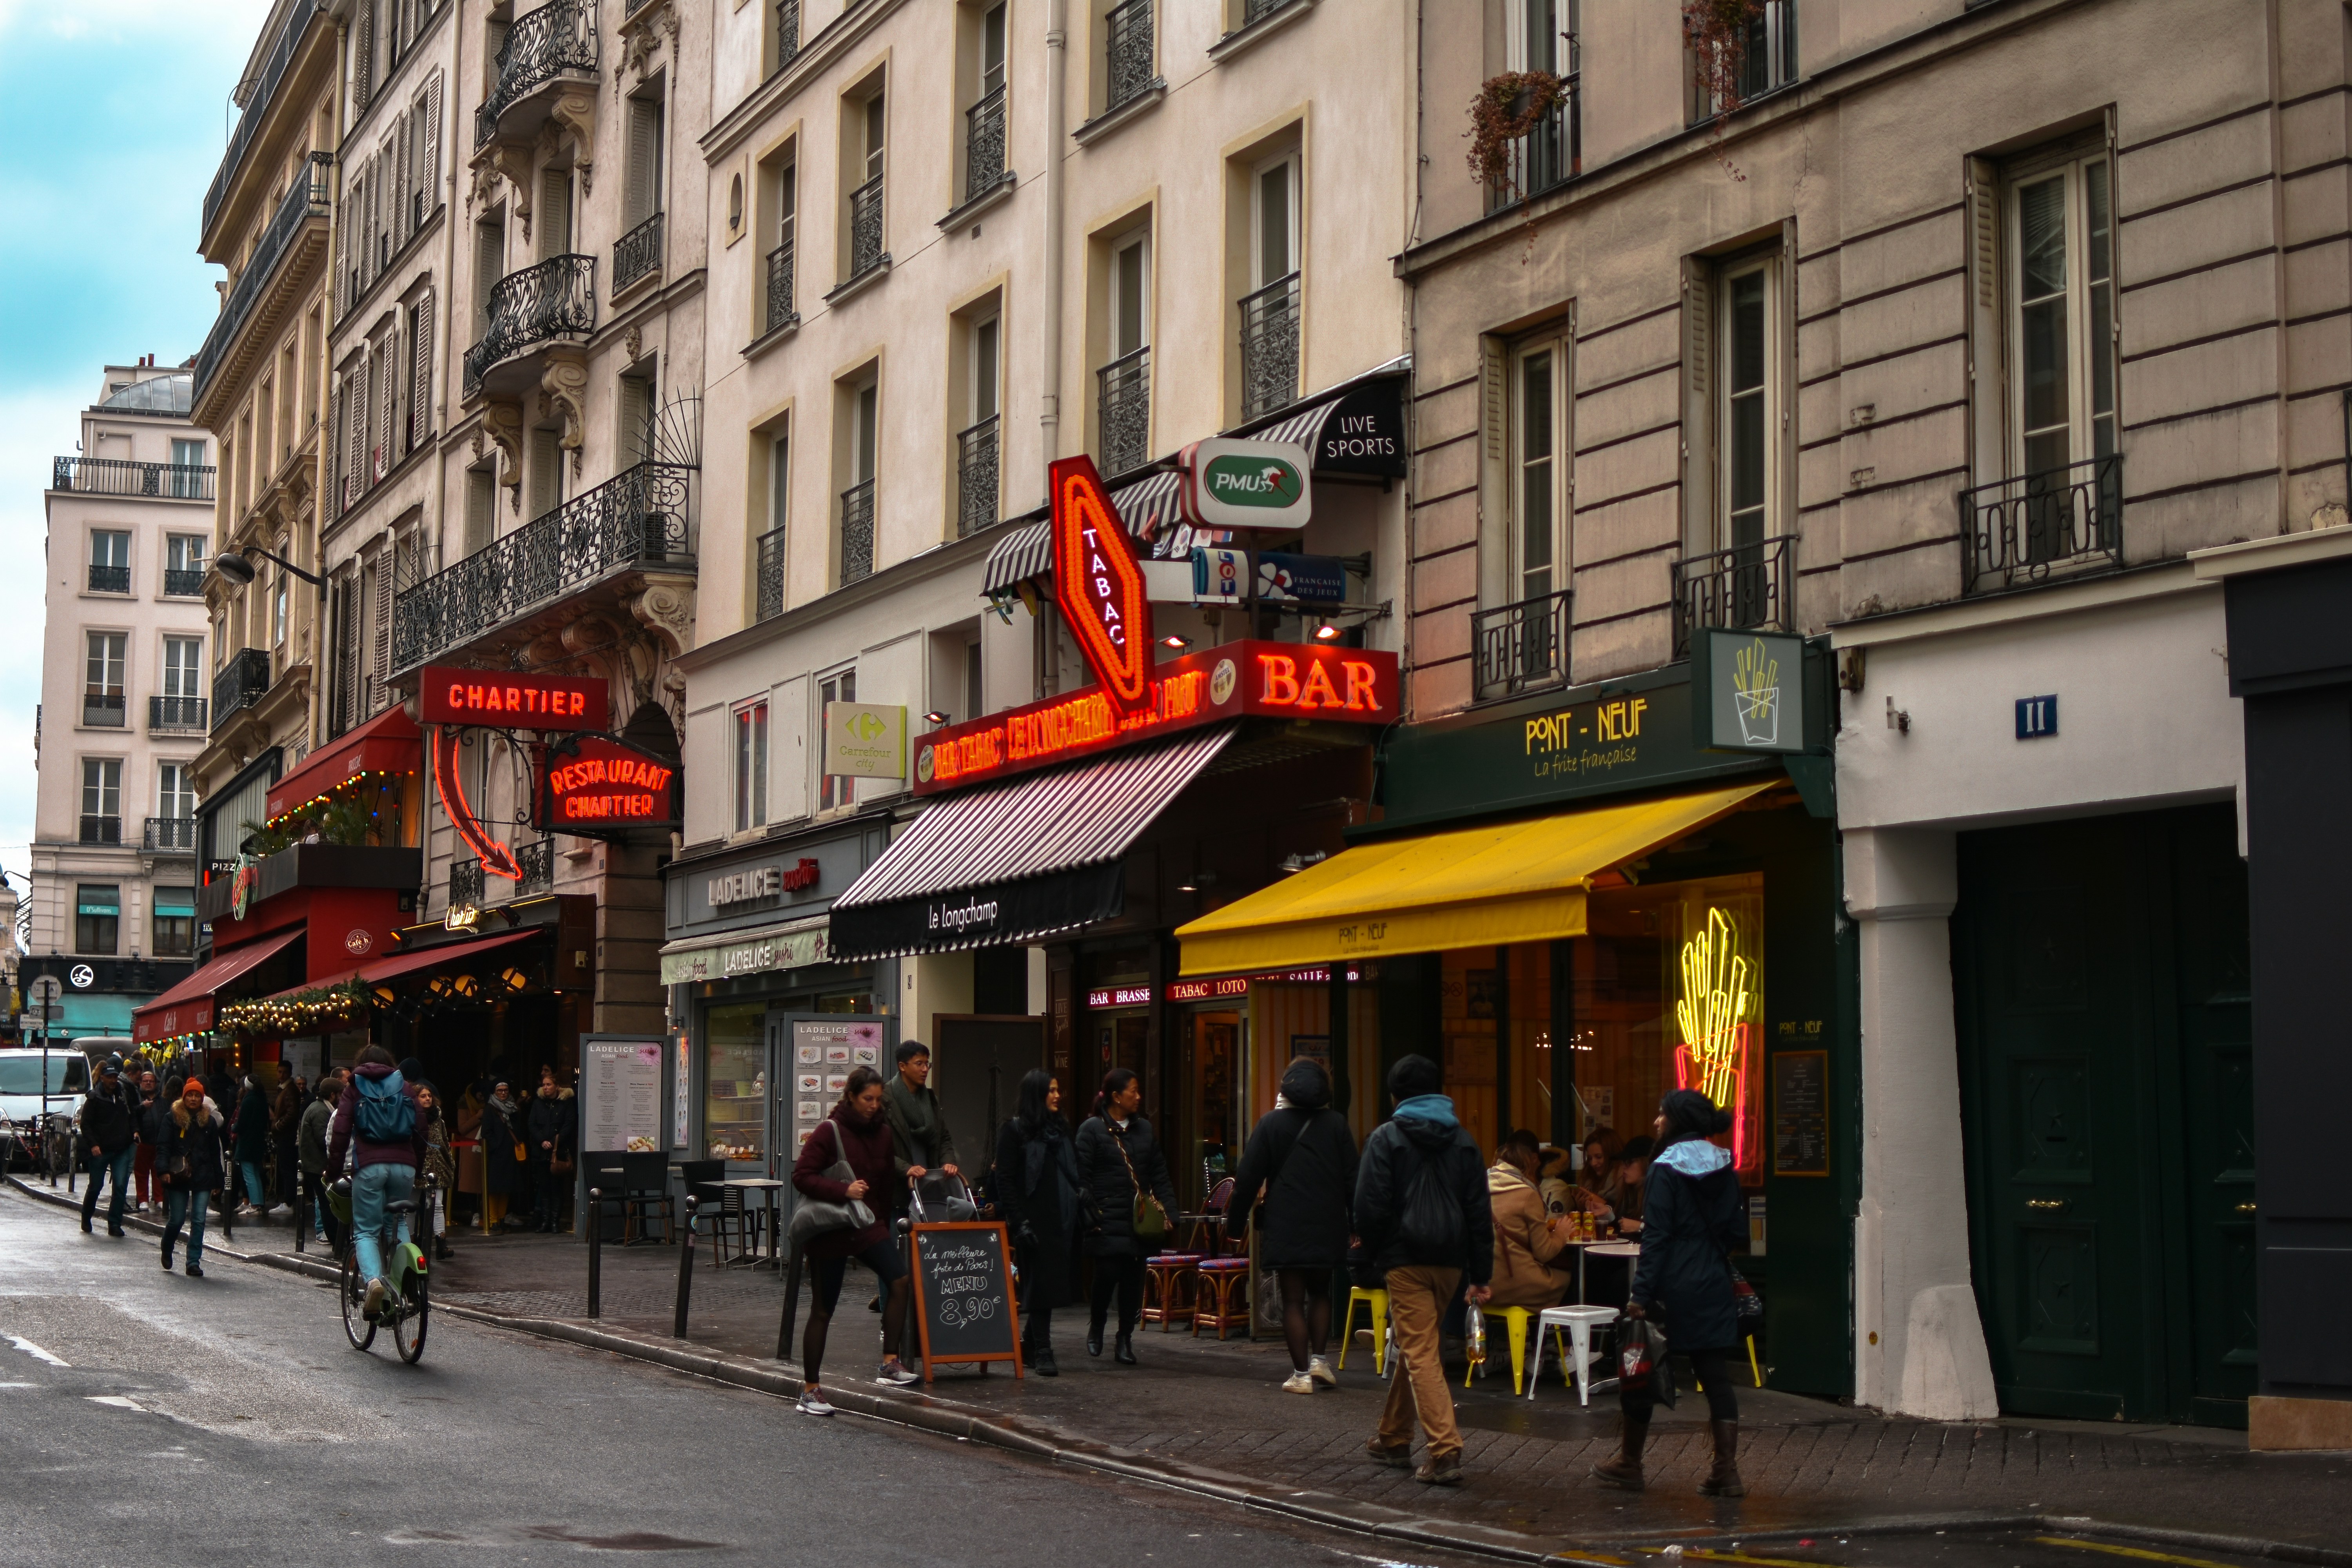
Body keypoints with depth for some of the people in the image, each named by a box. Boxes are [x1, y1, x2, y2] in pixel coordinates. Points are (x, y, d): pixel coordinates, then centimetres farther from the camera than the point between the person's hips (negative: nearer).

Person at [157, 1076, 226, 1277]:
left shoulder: (209, 1121, 9)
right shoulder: (172, 1118, 2)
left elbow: (215, 1153, 13)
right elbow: (163, 1146, -5)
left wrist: (218, 1180, 11)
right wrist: (164, 1170, -20)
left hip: (202, 1177, 2)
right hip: (178, 1178, -2)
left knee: (199, 1221, -4)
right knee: (177, 1220, 4)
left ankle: (194, 1262, 0)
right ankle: (167, 1251, 32)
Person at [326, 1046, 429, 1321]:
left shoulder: (355, 1090, 11)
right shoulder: (404, 1088, 16)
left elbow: (340, 1134, 3)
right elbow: (420, 1130, 13)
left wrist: (333, 1172, 8)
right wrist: (418, 1169, 21)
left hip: (369, 1166, -2)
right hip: (404, 1165, 2)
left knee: (366, 1231, 1)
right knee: (400, 1224, 20)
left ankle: (373, 1279, -25)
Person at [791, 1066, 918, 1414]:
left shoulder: (882, 1131, 7)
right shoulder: (829, 1131, -12)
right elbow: (802, 1176, -16)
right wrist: (843, 1190, -24)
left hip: (869, 1225, 5)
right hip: (829, 1231, -5)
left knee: (900, 1280, -20)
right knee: (822, 1312, 2)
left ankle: (890, 1363, -14)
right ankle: (810, 1390, 13)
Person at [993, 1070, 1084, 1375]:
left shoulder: (1061, 1129, 16)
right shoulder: (1014, 1131, -4)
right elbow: (1005, 1181, -8)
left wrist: (1080, 1205, 11)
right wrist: (1019, 1222, -14)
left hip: (1063, 1222, 6)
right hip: (1035, 1222, -6)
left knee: (1054, 1286, 7)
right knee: (1040, 1287, -6)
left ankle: (1030, 1347, 19)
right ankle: (1042, 1353, -3)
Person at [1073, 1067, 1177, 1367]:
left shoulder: (1144, 1129, 13)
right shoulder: (1092, 1129, -3)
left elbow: (1160, 1175, 15)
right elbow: (1082, 1178, -6)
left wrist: (1168, 1213, 6)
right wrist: (1090, 1215, -14)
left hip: (1140, 1220, 5)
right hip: (1107, 1219, -5)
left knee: (1133, 1280, 4)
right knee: (1108, 1273, -11)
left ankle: (1125, 1339, 15)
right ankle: (1096, 1325, 15)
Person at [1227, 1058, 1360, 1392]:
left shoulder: (1271, 1124, -2)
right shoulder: (1336, 1124, 2)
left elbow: (1248, 1178, -2)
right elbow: (1352, 1178, 3)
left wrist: (1236, 1223, 6)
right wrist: (1357, 1224, 10)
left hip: (1285, 1227, -2)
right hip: (1327, 1227, 2)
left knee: (1293, 1300, 2)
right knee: (1320, 1292, 21)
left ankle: (1301, 1374, 1)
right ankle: (1319, 1358, 11)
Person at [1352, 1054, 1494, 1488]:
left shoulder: (1386, 1138, -4)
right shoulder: (1462, 1141, 11)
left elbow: (1371, 1206, -10)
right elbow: (1480, 1212, 8)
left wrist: (1373, 1254, 5)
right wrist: (1481, 1273, 10)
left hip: (1406, 1260, -5)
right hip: (1450, 1261, 5)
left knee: (1421, 1354, -7)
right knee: (1417, 1348, 19)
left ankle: (1446, 1452, -18)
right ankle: (1394, 1439, 31)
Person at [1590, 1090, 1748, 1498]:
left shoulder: (1666, 1169, -10)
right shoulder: (1725, 1169, 7)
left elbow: (1656, 1236, -15)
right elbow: (1738, 1232, 8)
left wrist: (1641, 1294, -15)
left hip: (1674, 1285, -5)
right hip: (1714, 1287, 5)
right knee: (1716, 1376, 4)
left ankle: (1629, 1463, 17)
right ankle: (1727, 1471, -2)